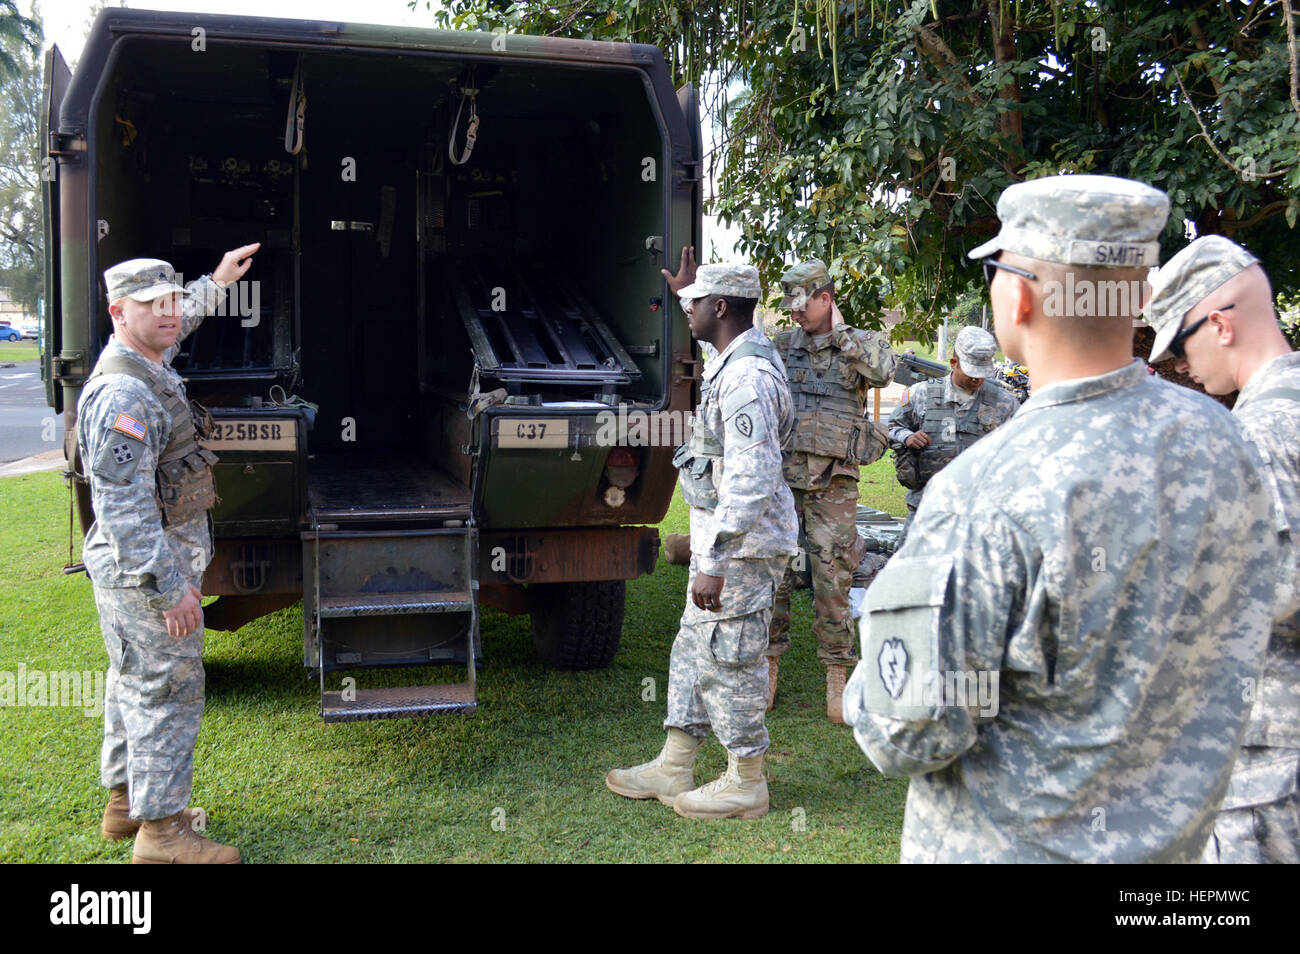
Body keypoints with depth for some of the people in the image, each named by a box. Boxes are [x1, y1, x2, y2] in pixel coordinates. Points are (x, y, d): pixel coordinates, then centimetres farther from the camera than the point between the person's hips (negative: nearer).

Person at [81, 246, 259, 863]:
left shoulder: (146, 366, 7)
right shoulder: (124, 396, -24)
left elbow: (177, 325, 34)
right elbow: (125, 509, -27)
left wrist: (216, 282, 36)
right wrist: (170, 588, -26)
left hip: (140, 569, 11)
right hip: (145, 573, -11)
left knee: (135, 684, 20)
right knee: (167, 690, -4)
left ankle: (125, 800, 34)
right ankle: (161, 829, 6)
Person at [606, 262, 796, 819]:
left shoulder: (747, 377, -22)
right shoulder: (731, 363, 10)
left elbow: (751, 480, -27)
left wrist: (714, 562, -26)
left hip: (742, 545, -11)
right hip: (721, 538, 11)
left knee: (730, 660, 0)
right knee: (693, 650, 16)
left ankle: (746, 784, 14)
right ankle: (672, 771, 27)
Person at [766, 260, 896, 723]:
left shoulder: (863, 343, 3)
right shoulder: (784, 344, 11)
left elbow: (883, 371, -18)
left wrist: (840, 330, -10)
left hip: (833, 485, -3)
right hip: (781, 478, 3)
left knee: (833, 581, 1)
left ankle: (837, 677, 12)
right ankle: (767, 667, 19)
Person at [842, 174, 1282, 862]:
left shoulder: (984, 497, -30)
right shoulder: (1221, 440, -8)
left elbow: (909, 738, -26)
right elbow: (1227, 648, 6)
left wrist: (866, 692, -4)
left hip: (1011, 843, -6)